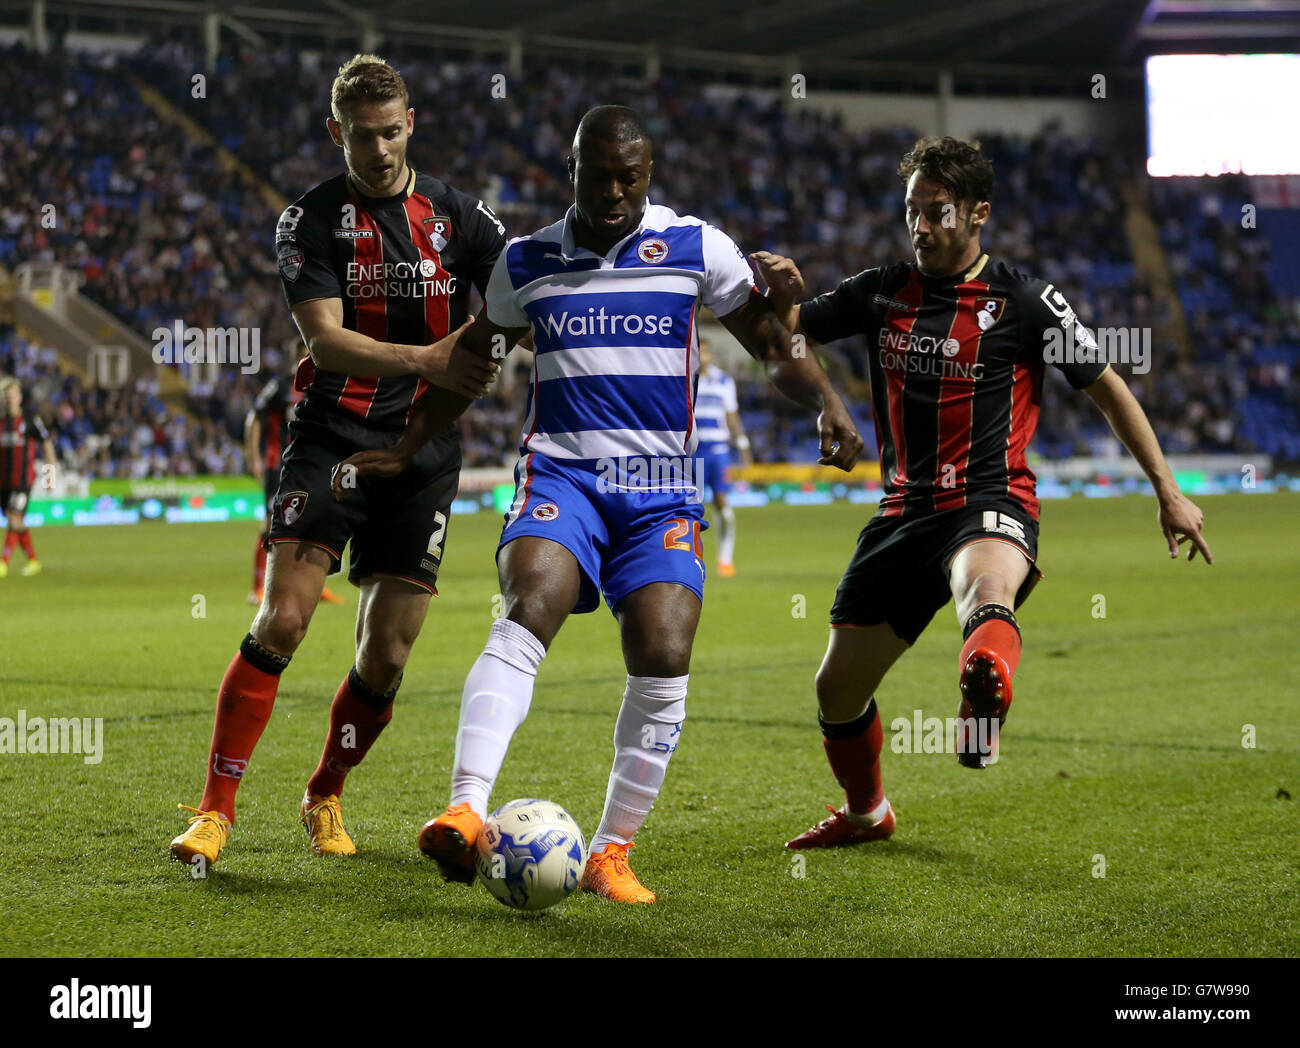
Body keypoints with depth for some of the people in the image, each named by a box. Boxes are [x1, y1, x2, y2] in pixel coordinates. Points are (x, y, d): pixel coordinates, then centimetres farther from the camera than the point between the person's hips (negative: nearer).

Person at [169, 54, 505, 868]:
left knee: (386, 655, 0)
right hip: (331, 439, -2)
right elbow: (326, 340, -14)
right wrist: (427, 360, -28)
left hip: (424, 448, 2)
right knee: (282, 622, -16)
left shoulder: (459, 215, 5)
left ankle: (325, 797, 24)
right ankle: (217, 808, -8)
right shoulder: (312, 219, -2)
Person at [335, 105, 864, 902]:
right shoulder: (526, 262, 9)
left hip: (661, 490, 0)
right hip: (559, 472, 0)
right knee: (528, 613, -27)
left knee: (664, 660, -14)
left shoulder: (697, 248, 4)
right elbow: (474, 359, 24)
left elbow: (775, 345, 8)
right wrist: (404, 450, 23)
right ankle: (467, 814, -39)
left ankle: (612, 853, 2)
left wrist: (828, 403, -11)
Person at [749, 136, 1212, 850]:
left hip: (991, 504, -5)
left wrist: (1169, 494, 4)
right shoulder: (883, 292, 7)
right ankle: (865, 812, 38)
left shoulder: (1023, 302, -4)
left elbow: (1106, 388, 5)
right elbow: (791, 334, 15)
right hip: (905, 513, 5)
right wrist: (780, 294, -10)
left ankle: (986, 691, -76)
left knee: (988, 591, -42)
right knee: (838, 687, 9)